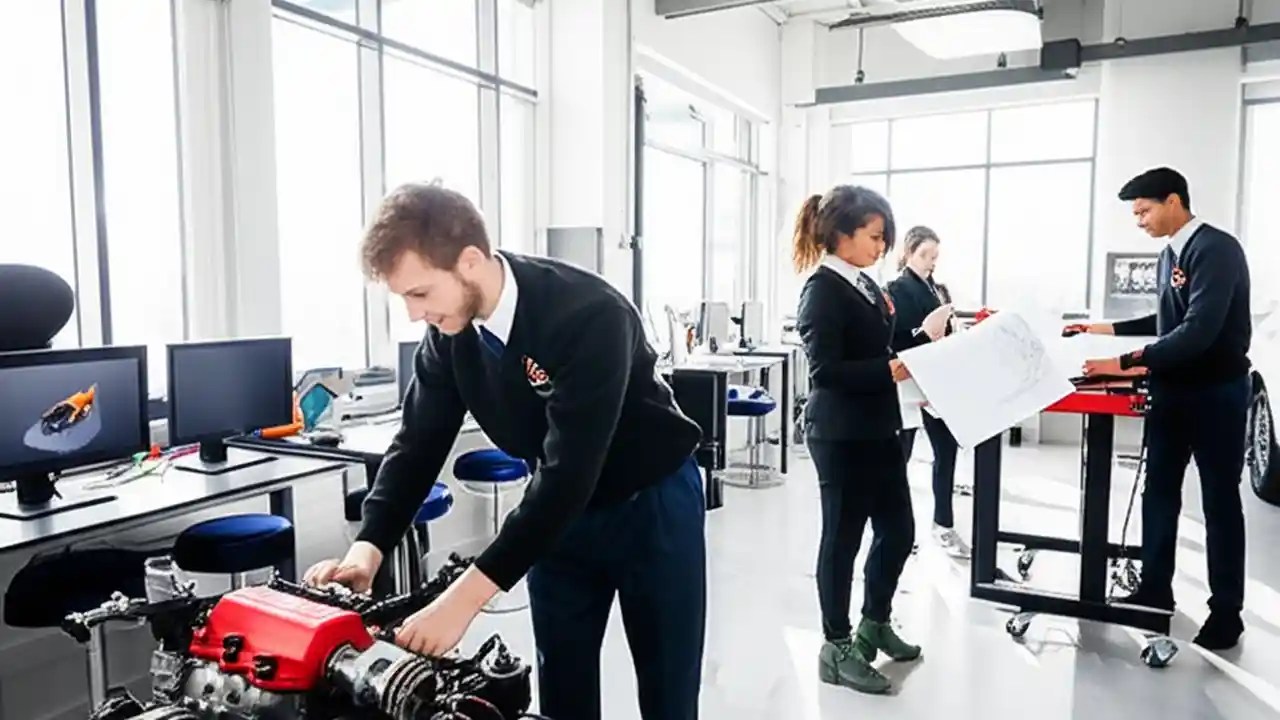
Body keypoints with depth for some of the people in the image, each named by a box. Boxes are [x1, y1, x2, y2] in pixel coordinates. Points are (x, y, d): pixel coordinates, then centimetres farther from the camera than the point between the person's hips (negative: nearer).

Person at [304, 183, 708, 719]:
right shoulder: (450, 330, -12)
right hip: (558, 512, 5)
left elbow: (569, 473, -37)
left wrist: (465, 597, -37)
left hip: (651, 504, -5)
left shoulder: (588, 316, -34)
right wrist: (368, 548, -19)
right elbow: (418, 443, -5)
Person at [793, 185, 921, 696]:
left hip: (878, 429, 9)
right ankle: (837, 649, 19)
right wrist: (890, 370, -25)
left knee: (898, 530, 17)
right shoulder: (823, 289, -14)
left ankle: (875, 624, 37)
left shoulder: (865, 284, 12)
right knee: (842, 538, 3)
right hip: (841, 435, -9)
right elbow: (826, 369, -22)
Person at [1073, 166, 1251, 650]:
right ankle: (1154, 590, 27)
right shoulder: (1170, 254, 5)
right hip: (1173, 388, 8)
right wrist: (1110, 330, 13)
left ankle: (1226, 611, 19)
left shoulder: (1216, 250, -19)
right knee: (1159, 491, 13)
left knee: (1219, 500, 5)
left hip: (1216, 391, -7)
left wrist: (1127, 362, -31)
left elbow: (1199, 330, -29)